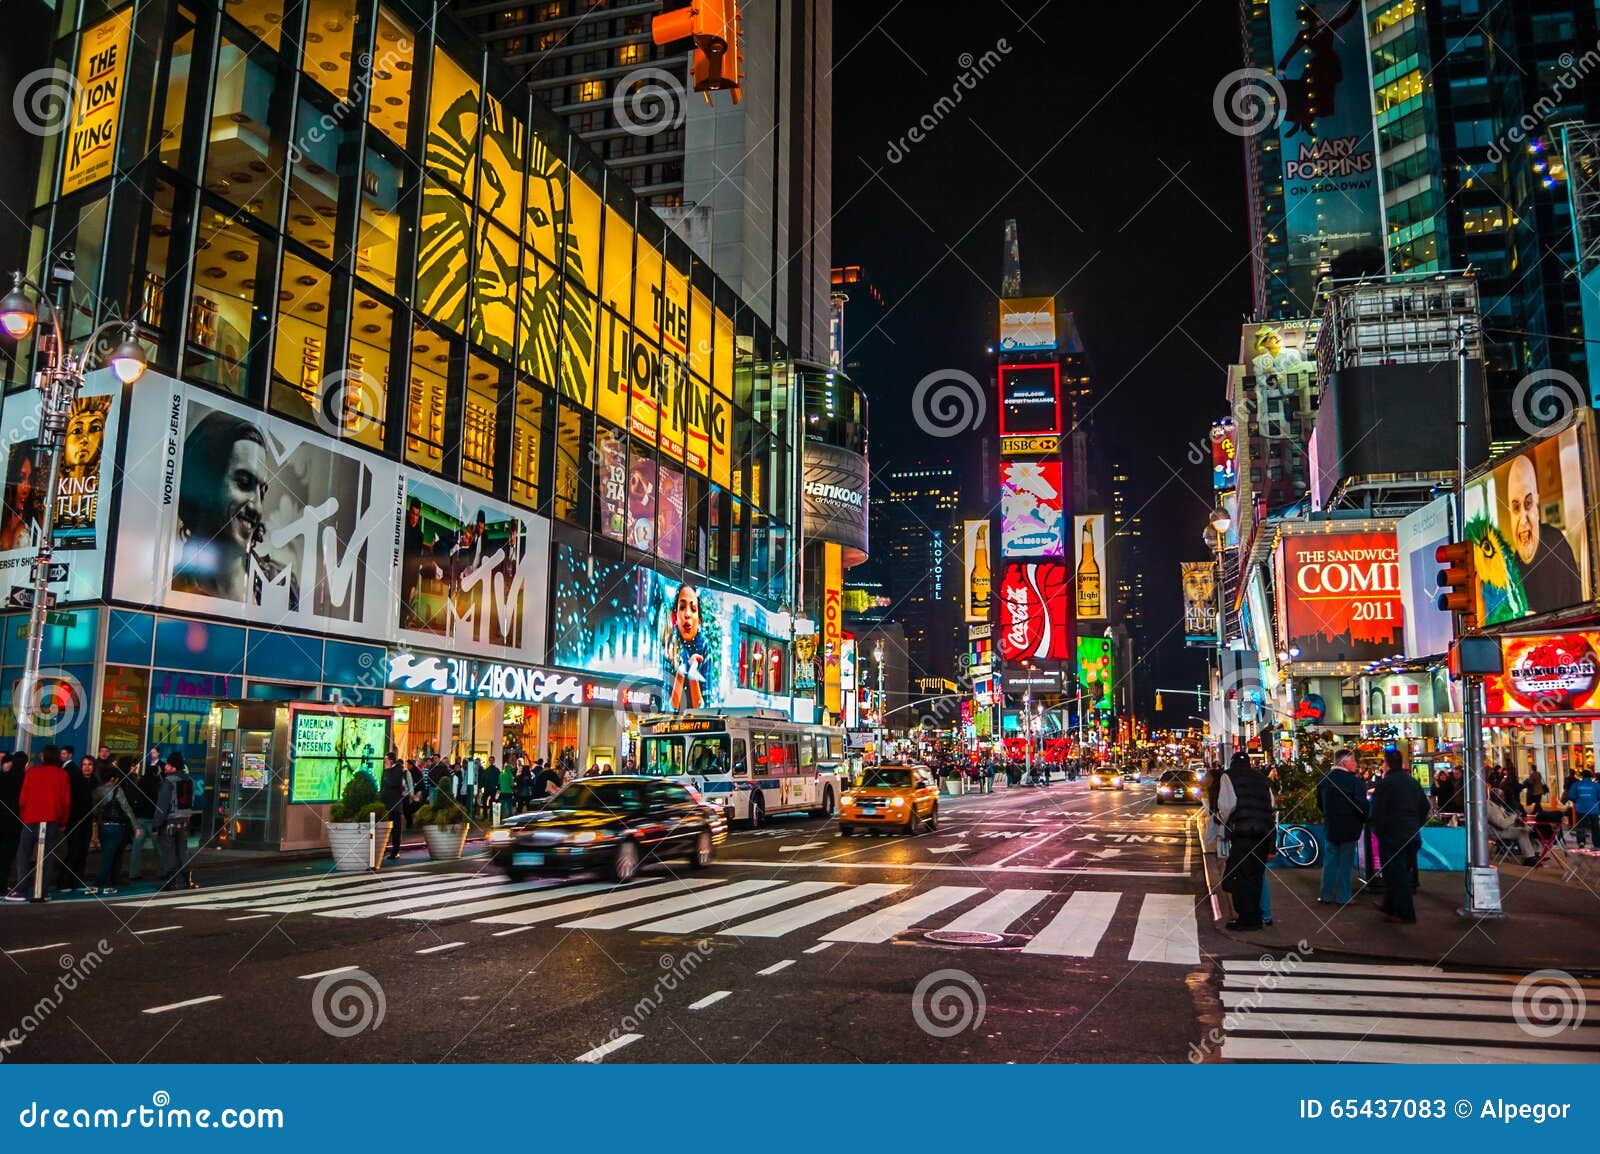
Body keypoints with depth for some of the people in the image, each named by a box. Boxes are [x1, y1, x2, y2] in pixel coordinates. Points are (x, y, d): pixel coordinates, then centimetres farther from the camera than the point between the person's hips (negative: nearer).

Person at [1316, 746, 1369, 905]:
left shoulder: (1323, 780, 1)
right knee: (1346, 862, 5)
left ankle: (1326, 895, 17)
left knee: (1330, 860, 13)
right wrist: (1363, 820, -3)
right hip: (1349, 827, -5)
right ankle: (1343, 897, 11)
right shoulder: (1354, 781, -18)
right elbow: (1362, 805, -21)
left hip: (1330, 826, 5)